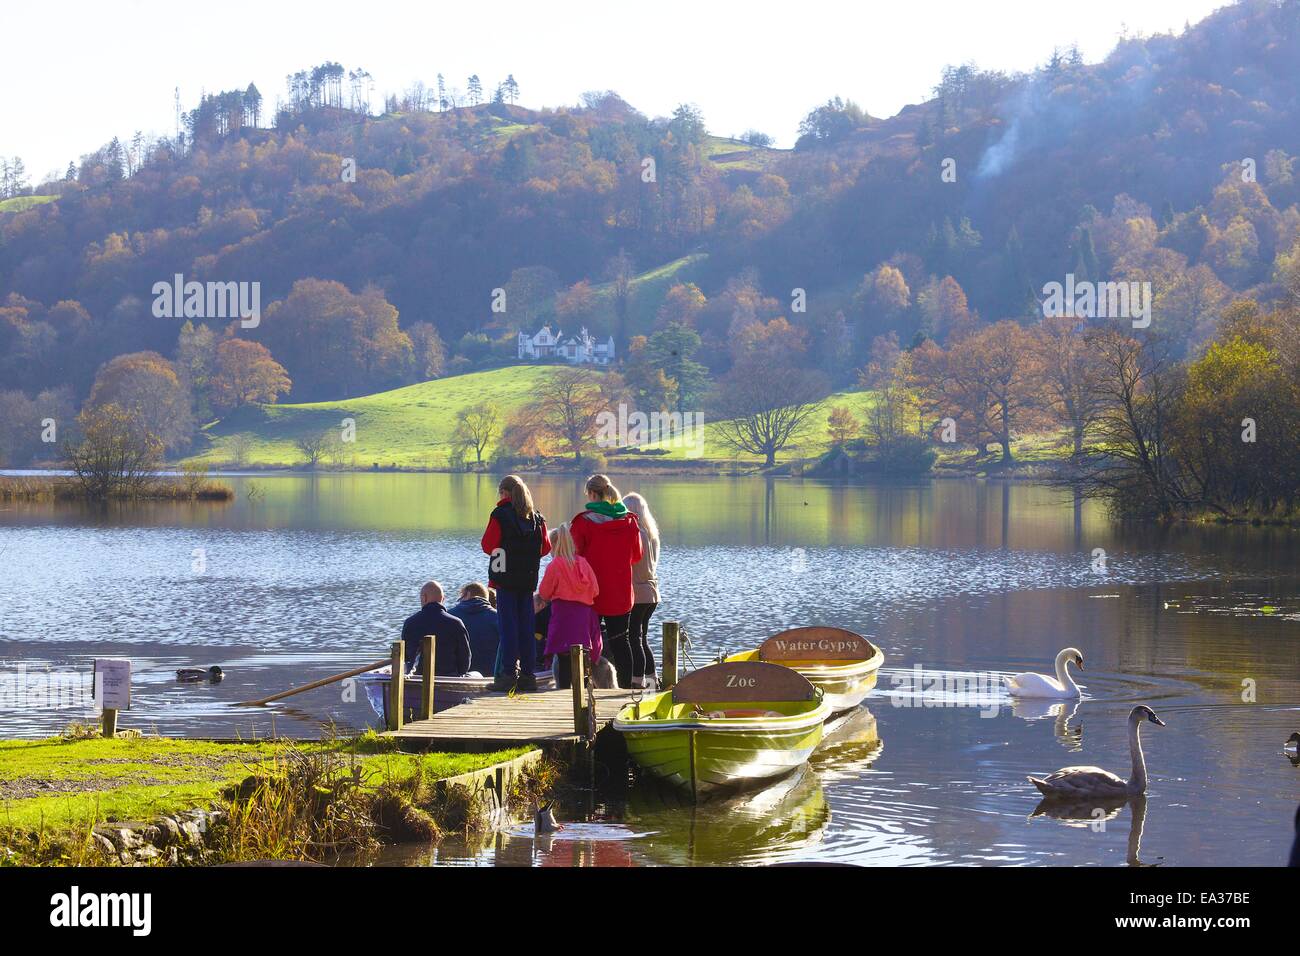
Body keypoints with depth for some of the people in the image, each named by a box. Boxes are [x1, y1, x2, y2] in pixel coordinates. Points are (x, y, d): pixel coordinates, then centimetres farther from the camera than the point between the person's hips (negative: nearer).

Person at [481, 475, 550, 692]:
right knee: (526, 626, 8)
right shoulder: (537, 517, 7)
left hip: (506, 578, -4)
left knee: (508, 626, -4)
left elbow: (488, 546, -7)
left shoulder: (500, 515, -7)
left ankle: (507, 674, -7)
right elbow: (545, 548, 8)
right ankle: (528, 674, 7)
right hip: (529, 579, 4)